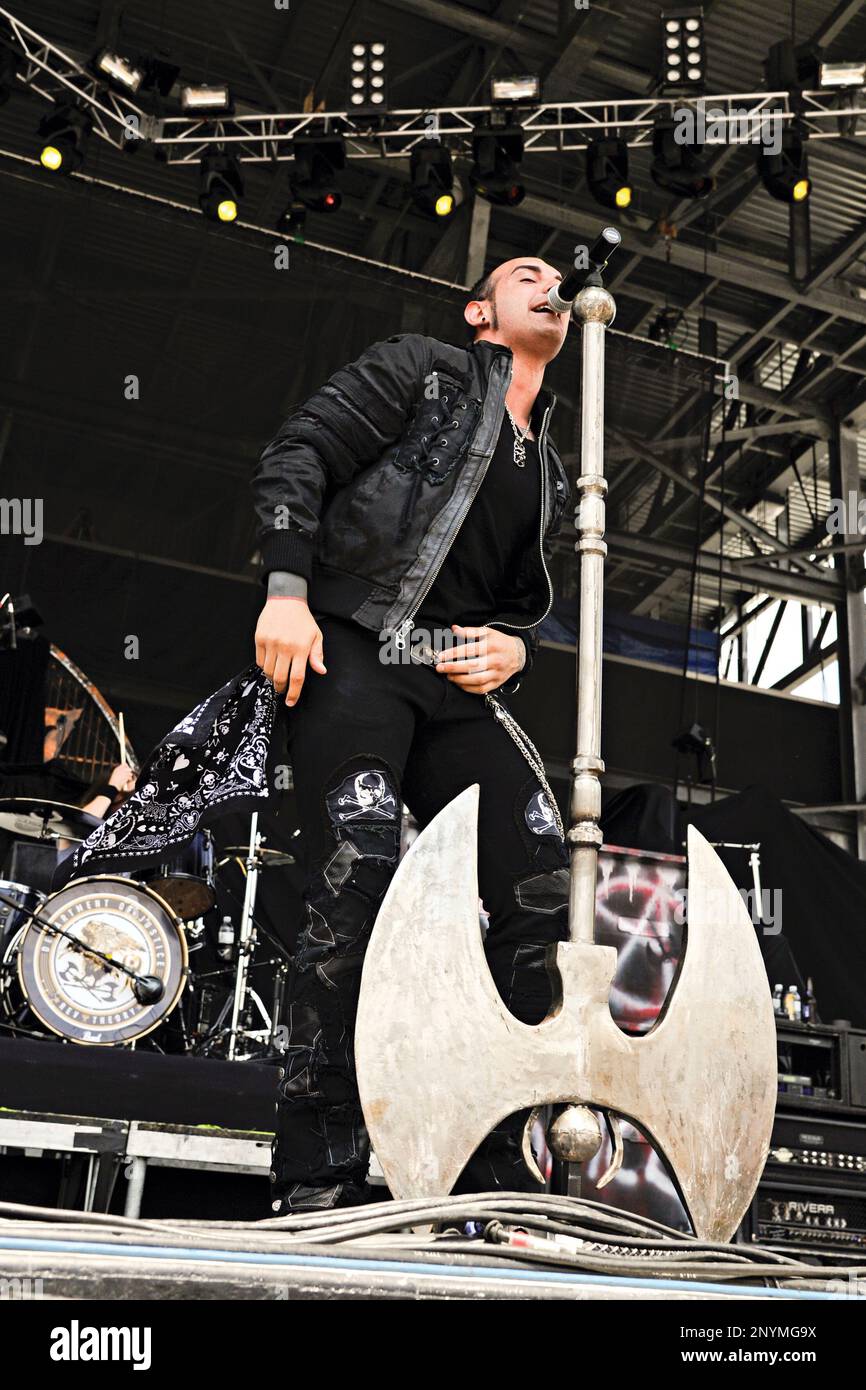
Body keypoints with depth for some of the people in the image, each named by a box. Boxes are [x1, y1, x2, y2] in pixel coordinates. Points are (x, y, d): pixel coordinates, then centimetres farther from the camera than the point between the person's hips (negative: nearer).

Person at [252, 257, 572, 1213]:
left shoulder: (550, 475, 28)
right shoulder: (423, 370, 10)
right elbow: (296, 454, 0)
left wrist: (512, 648, 5)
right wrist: (286, 588, -14)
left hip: (458, 681, 6)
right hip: (348, 649, -6)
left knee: (547, 889, -9)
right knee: (358, 873, -22)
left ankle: (499, 1177, 1)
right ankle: (316, 1184, -13)